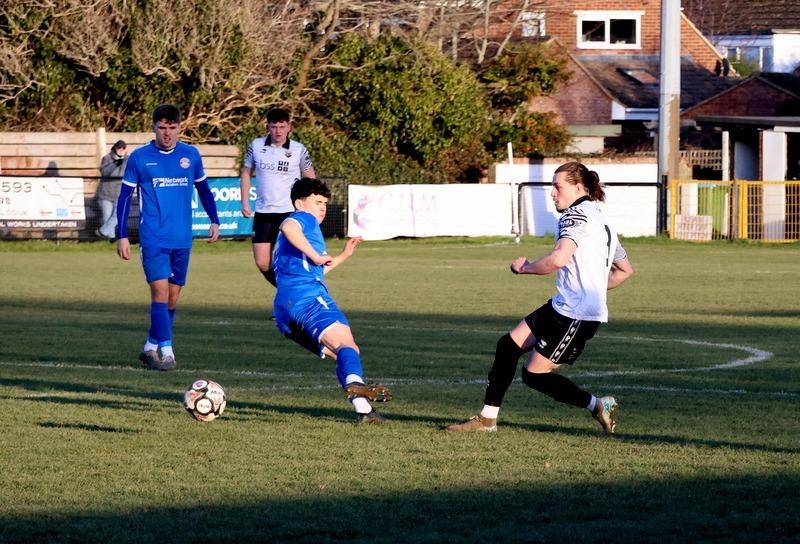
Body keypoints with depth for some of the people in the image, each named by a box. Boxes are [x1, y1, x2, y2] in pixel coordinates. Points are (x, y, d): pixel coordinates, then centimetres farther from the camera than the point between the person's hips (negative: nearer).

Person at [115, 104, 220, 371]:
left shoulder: (191, 155, 5)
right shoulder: (139, 158, -2)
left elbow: (203, 189, 19)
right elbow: (125, 196, 2)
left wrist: (214, 221, 12)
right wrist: (122, 236, -2)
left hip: (182, 239, 4)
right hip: (153, 238, -4)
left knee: (173, 294, 7)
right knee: (160, 291, -15)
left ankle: (151, 347, 21)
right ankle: (166, 351, -17)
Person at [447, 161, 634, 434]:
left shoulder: (577, 214, -12)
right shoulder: (599, 219, 19)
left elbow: (558, 259, -28)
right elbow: (625, 269, 26)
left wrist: (524, 267, -12)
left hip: (577, 316, -10)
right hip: (561, 306, 10)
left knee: (534, 375, -4)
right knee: (508, 345, 9)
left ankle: (598, 406, 4)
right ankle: (487, 419, 14)